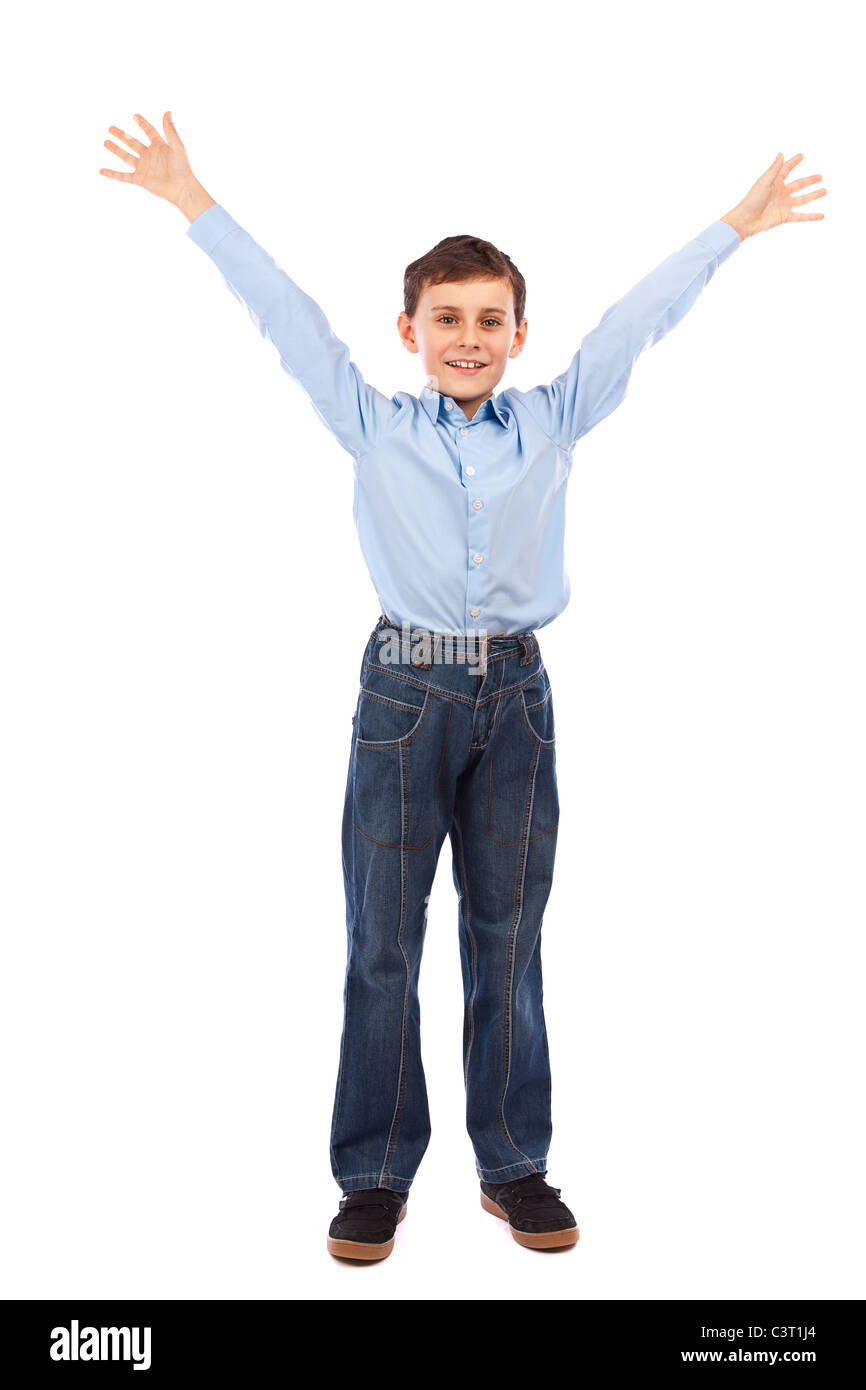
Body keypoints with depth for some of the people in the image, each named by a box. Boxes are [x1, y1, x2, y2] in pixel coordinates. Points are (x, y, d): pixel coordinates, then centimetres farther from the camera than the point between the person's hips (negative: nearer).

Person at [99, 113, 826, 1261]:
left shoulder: (552, 422, 10)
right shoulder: (372, 424, 6)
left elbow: (638, 321, 16)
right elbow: (286, 315, 9)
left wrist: (737, 226, 23)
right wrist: (194, 204, 13)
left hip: (516, 693, 2)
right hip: (406, 690, -1)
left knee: (510, 938, 8)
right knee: (383, 943, 2)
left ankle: (513, 1165, 20)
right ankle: (375, 1175, 14)